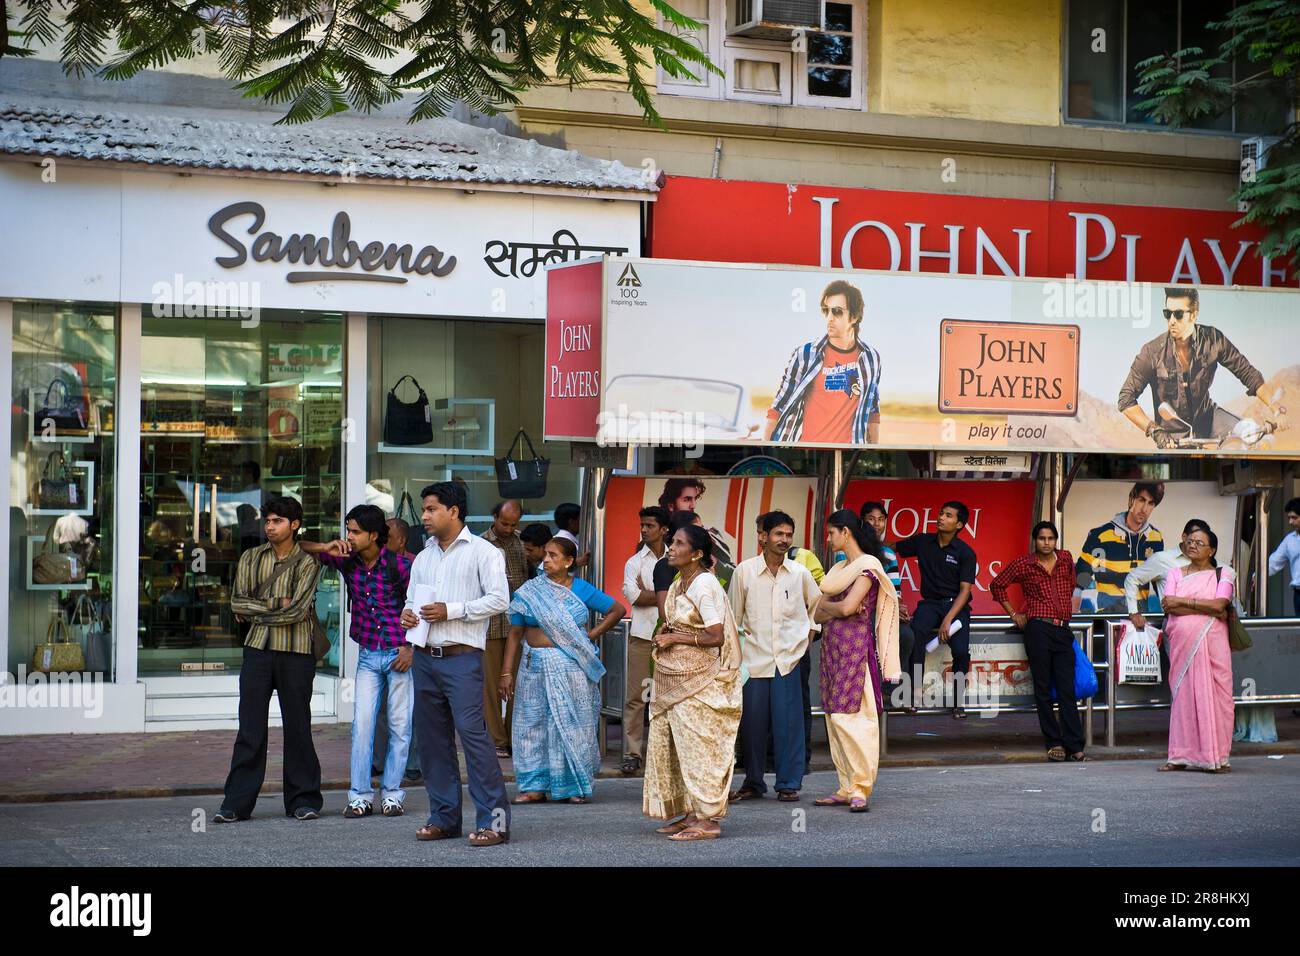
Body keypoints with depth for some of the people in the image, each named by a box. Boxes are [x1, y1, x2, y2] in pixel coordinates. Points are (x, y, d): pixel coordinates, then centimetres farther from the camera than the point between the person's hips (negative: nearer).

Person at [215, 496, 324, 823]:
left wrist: (257, 612, -4)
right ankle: (237, 802, 3)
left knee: (297, 726, 3)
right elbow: (238, 602, 1)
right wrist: (276, 605, -8)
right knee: (250, 728, 1)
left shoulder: (307, 563, 0)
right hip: (258, 649, 2)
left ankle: (302, 799, 12)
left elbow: (297, 611, -11)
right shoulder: (251, 558, 10)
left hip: (296, 652, -2)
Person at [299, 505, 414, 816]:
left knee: (399, 725, 3)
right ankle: (360, 796, -2)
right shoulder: (347, 560, -1)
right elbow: (301, 548, 4)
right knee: (362, 723, -4)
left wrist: (411, 647, -10)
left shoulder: (399, 565, -12)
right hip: (368, 654, 3)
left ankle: (392, 794, 12)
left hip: (400, 654, -3)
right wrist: (325, 548, -15)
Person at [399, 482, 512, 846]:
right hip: (425, 657, 7)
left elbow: (499, 599, -10)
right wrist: (407, 613, 3)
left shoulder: (482, 552, -2)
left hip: (462, 657, -7)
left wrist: (452, 610, -16)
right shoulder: (423, 558, 19)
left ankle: (493, 820, -13)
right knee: (431, 737, 8)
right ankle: (444, 816, 16)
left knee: (472, 731, -15)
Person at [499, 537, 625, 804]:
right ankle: (536, 786, 8)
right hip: (536, 668, 1)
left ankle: (575, 786, 9)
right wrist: (507, 672, -3)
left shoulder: (581, 590, 3)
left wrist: (593, 634, 1)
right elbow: (515, 634, 4)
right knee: (534, 723, 1)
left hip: (573, 668, -1)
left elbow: (617, 610, 11)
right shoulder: (528, 592, 5)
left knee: (573, 723, 1)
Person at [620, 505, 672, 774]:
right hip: (642, 635, 0)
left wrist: (647, 593, -4)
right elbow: (632, 595, -6)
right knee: (636, 696, -3)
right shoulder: (634, 562, 9)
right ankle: (633, 753, 0)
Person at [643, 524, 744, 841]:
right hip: (675, 678, 9)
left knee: (697, 744, -6)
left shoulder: (704, 585, -15)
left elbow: (716, 636, -19)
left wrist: (674, 638, -13)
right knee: (672, 744, 9)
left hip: (699, 680, -9)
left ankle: (708, 819, -2)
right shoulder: (678, 585, 13)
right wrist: (665, 637, 6)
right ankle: (690, 814, 16)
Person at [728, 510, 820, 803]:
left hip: (789, 658, 0)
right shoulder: (745, 570, 1)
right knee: (753, 722, 4)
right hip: (754, 657, 0)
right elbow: (733, 615, 9)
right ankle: (753, 783, 16)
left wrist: (809, 637, 11)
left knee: (788, 722, -2)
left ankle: (789, 784, 6)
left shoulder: (800, 573, 4)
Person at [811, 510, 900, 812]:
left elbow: (847, 607, -17)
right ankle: (846, 788, 9)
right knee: (835, 717, 6)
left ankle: (860, 789, -10)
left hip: (855, 647, -9)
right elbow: (818, 614, 12)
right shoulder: (839, 568, 19)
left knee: (849, 716, -12)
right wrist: (839, 607, -6)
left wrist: (827, 606, 2)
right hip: (832, 647, 9)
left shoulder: (867, 566, -6)